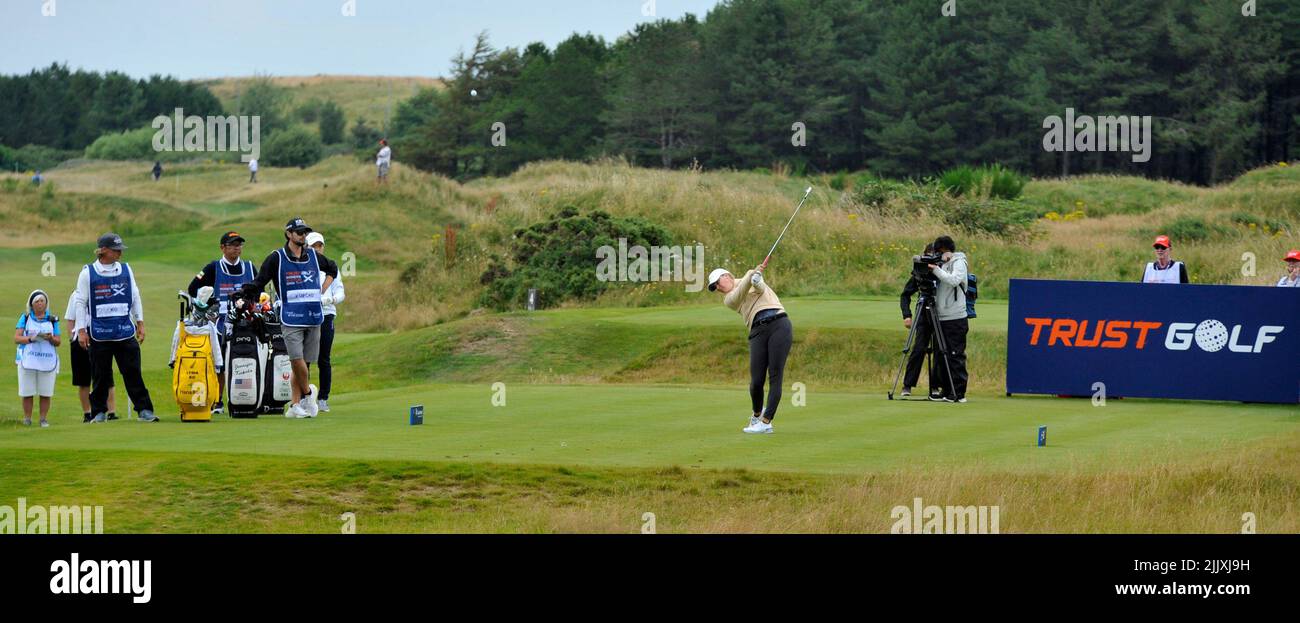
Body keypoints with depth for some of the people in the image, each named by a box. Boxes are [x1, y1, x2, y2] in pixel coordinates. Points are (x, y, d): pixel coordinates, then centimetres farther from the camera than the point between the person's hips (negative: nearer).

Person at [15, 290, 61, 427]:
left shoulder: (52, 319, 9)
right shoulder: (25, 318, 7)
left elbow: (58, 342, 8)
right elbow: (16, 338, -1)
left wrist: (50, 338, -14)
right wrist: (31, 339, -18)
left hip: (47, 360, 1)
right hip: (27, 360, -1)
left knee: (45, 393, -1)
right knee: (27, 393, -1)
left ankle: (44, 419, 5)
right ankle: (27, 419, 7)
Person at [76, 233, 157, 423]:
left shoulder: (126, 270, 10)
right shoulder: (88, 273, 0)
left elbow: (135, 298, 16)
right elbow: (81, 302, 2)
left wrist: (140, 323, 13)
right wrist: (81, 330, -2)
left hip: (126, 332, 2)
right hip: (99, 334, -2)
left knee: (133, 372, -2)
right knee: (100, 375, 3)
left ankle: (144, 410, -1)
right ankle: (99, 412, 13)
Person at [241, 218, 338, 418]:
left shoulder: (313, 256, 13)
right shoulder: (277, 258, 1)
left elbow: (332, 270, 32)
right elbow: (258, 282, 2)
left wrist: (322, 291, 19)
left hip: (314, 317, 4)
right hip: (291, 317, -4)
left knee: (305, 362, 3)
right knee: (297, 359, -17)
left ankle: (296, 405, 9)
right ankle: (307, 392, 6)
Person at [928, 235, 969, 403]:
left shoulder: (959, 263, -4)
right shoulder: (942, 263, 18)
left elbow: (953, 280, -21)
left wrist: (936, 269, -19)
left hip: (956, 319, -8)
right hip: (942, 318, 8)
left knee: (955, 355, -7)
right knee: (942, 356, 10)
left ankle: (958, 393, -6)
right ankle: (946, 391, 16)